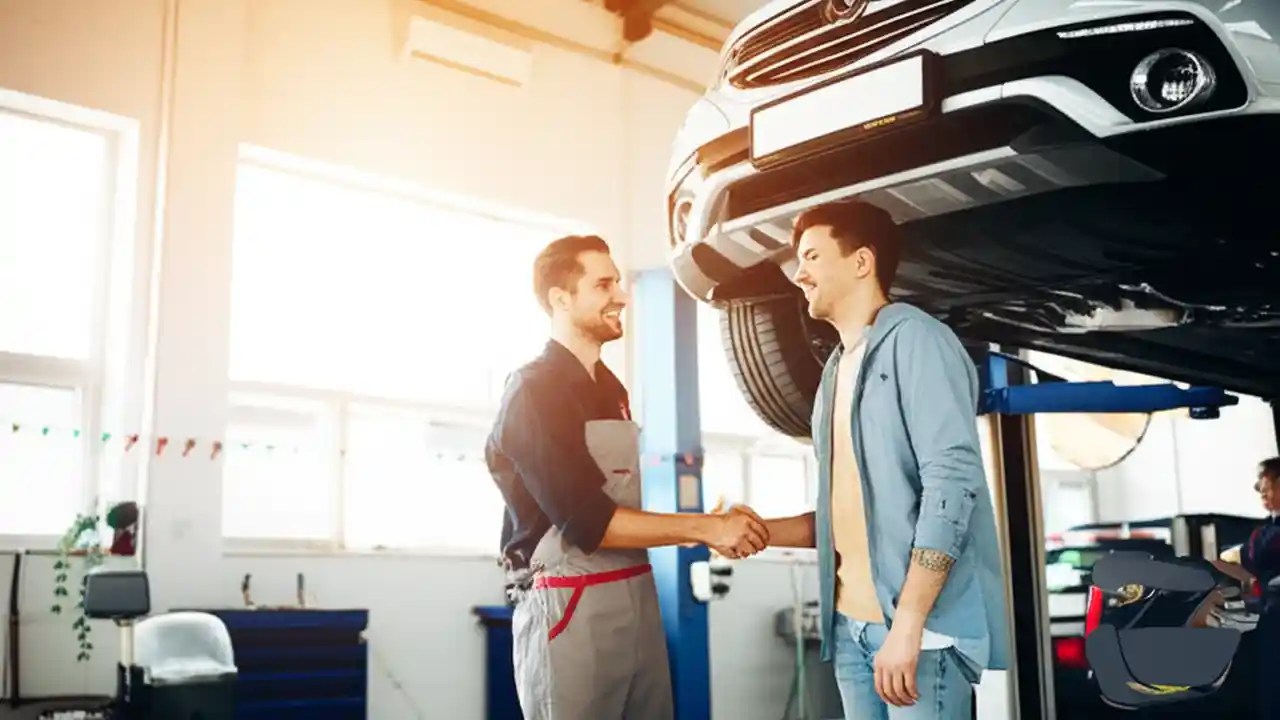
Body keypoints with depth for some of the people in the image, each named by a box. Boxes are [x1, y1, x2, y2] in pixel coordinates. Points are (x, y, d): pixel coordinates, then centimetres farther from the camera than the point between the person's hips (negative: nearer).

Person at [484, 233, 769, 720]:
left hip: (637, 599, 8)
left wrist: (709, 529, 3)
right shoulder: (534, 391, -12)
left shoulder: (611, 389, 15)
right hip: (569, 607, -8)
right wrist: (704, 527, -16)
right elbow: (588, 521, -19)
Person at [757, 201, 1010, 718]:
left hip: (919, 626, -7)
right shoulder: (838, 369, 16)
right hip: (850, 623, 8)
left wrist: (907, 624, -21)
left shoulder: (913, 339, -8)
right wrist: (763, 531, 5)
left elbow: (952, 482, -17)